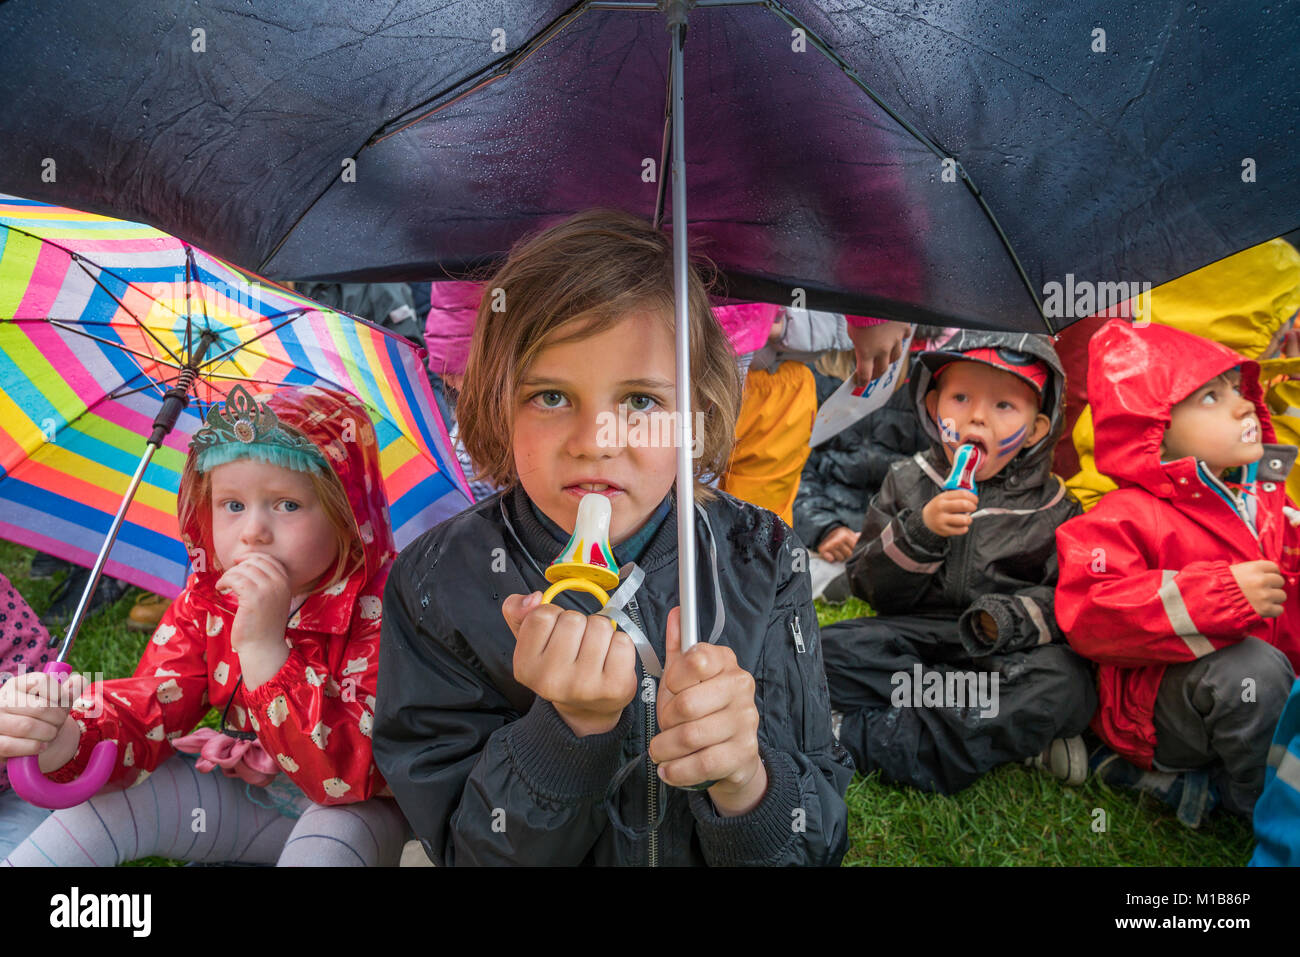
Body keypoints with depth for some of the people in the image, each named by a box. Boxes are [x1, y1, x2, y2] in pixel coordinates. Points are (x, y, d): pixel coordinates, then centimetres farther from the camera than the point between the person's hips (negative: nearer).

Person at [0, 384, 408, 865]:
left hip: (352, 812, -5)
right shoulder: (206, 600, -8)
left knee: (331, 841, -37)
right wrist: (65, 742, -39)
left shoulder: (380, 610, -28)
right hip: (244, 792, 5)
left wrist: (264, 648, -44)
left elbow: (350, 778, -35)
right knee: (99, 813, -10)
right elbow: (146, 713, -15)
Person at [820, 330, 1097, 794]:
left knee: (1064, 683, -33)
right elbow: (869, 586, 0)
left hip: (1009, 657, 0)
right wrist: (919, 533, -18)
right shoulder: (907, 482, 5)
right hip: (917, 640, 1)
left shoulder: (1052, 507, 3)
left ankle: (863, 740, -30)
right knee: (833, 650, -24)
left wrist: (1015, 617, -20)